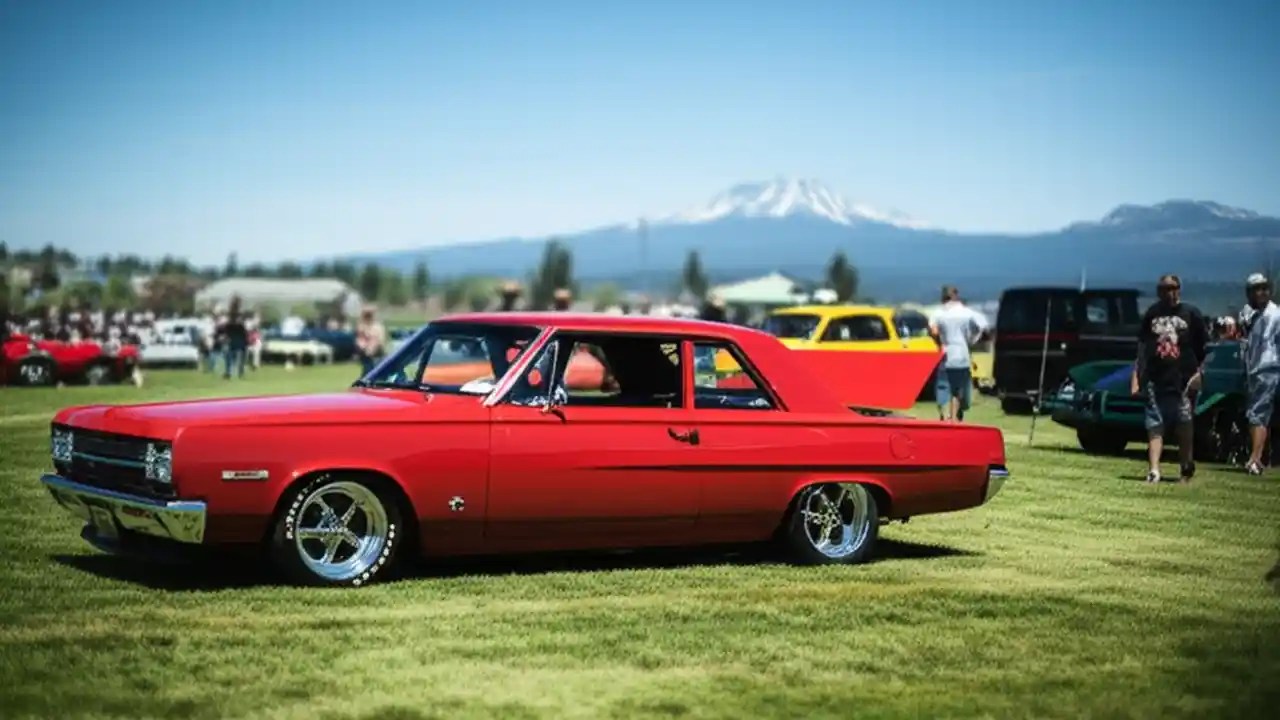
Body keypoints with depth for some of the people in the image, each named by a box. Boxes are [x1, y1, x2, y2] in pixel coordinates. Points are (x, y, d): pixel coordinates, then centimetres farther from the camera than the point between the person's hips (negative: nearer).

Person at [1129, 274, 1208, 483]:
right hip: (1156, 380, 2)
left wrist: (1199, 372, -6)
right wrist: (1136, 375, 8)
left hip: (1183, 380, -2)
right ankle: (1153, 470, -4)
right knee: (1155, 427, -2)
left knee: (1185, 426, 6)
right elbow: (1142, 346, 13)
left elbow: (1204, 347, 4)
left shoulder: (1191, 313, 3)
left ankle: (1186, 466, 22)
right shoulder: (1152, 313, 9)